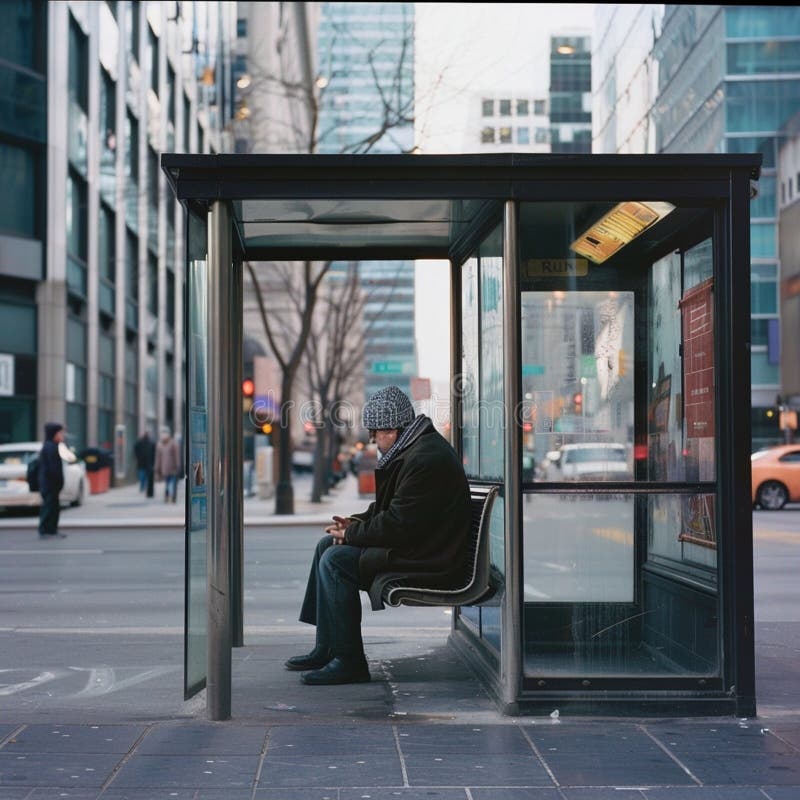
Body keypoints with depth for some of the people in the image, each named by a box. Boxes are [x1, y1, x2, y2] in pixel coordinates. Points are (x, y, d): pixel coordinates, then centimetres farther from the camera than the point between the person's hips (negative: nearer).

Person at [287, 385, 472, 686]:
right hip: (418, 544, 12)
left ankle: (349, 662, -15)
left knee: (336, 559, -20)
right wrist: (357, 523, 4)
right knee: (327, 545, 14)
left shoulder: (425, 458, -23)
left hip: (430, 562, -12)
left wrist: (351, 534, -11)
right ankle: (326, 649, 15)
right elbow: (389, 507, 21)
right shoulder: (413, 448, 13)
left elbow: (398, 525, -24)